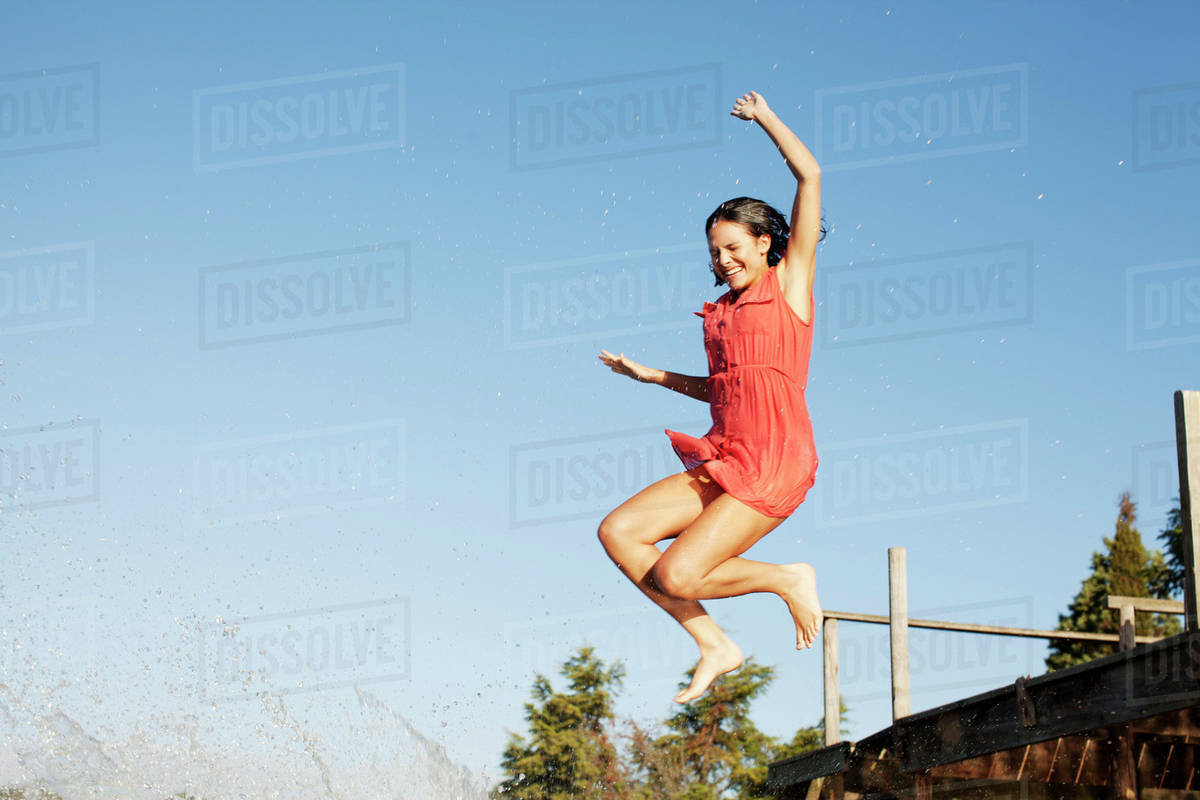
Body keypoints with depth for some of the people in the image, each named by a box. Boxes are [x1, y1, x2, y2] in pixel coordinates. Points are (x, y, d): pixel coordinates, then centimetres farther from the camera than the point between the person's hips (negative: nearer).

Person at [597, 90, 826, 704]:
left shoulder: (789, 283, 2)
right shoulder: (722, 310, 20)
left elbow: (810, 176, -2)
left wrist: (766, 119, 7)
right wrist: (653, 376, 27)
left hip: (773, 466, -8)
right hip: (724, 461, 8)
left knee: (675, 576, -17)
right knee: (619, 531, -5)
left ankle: (789, 581, 6)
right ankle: (714, 647, 1)